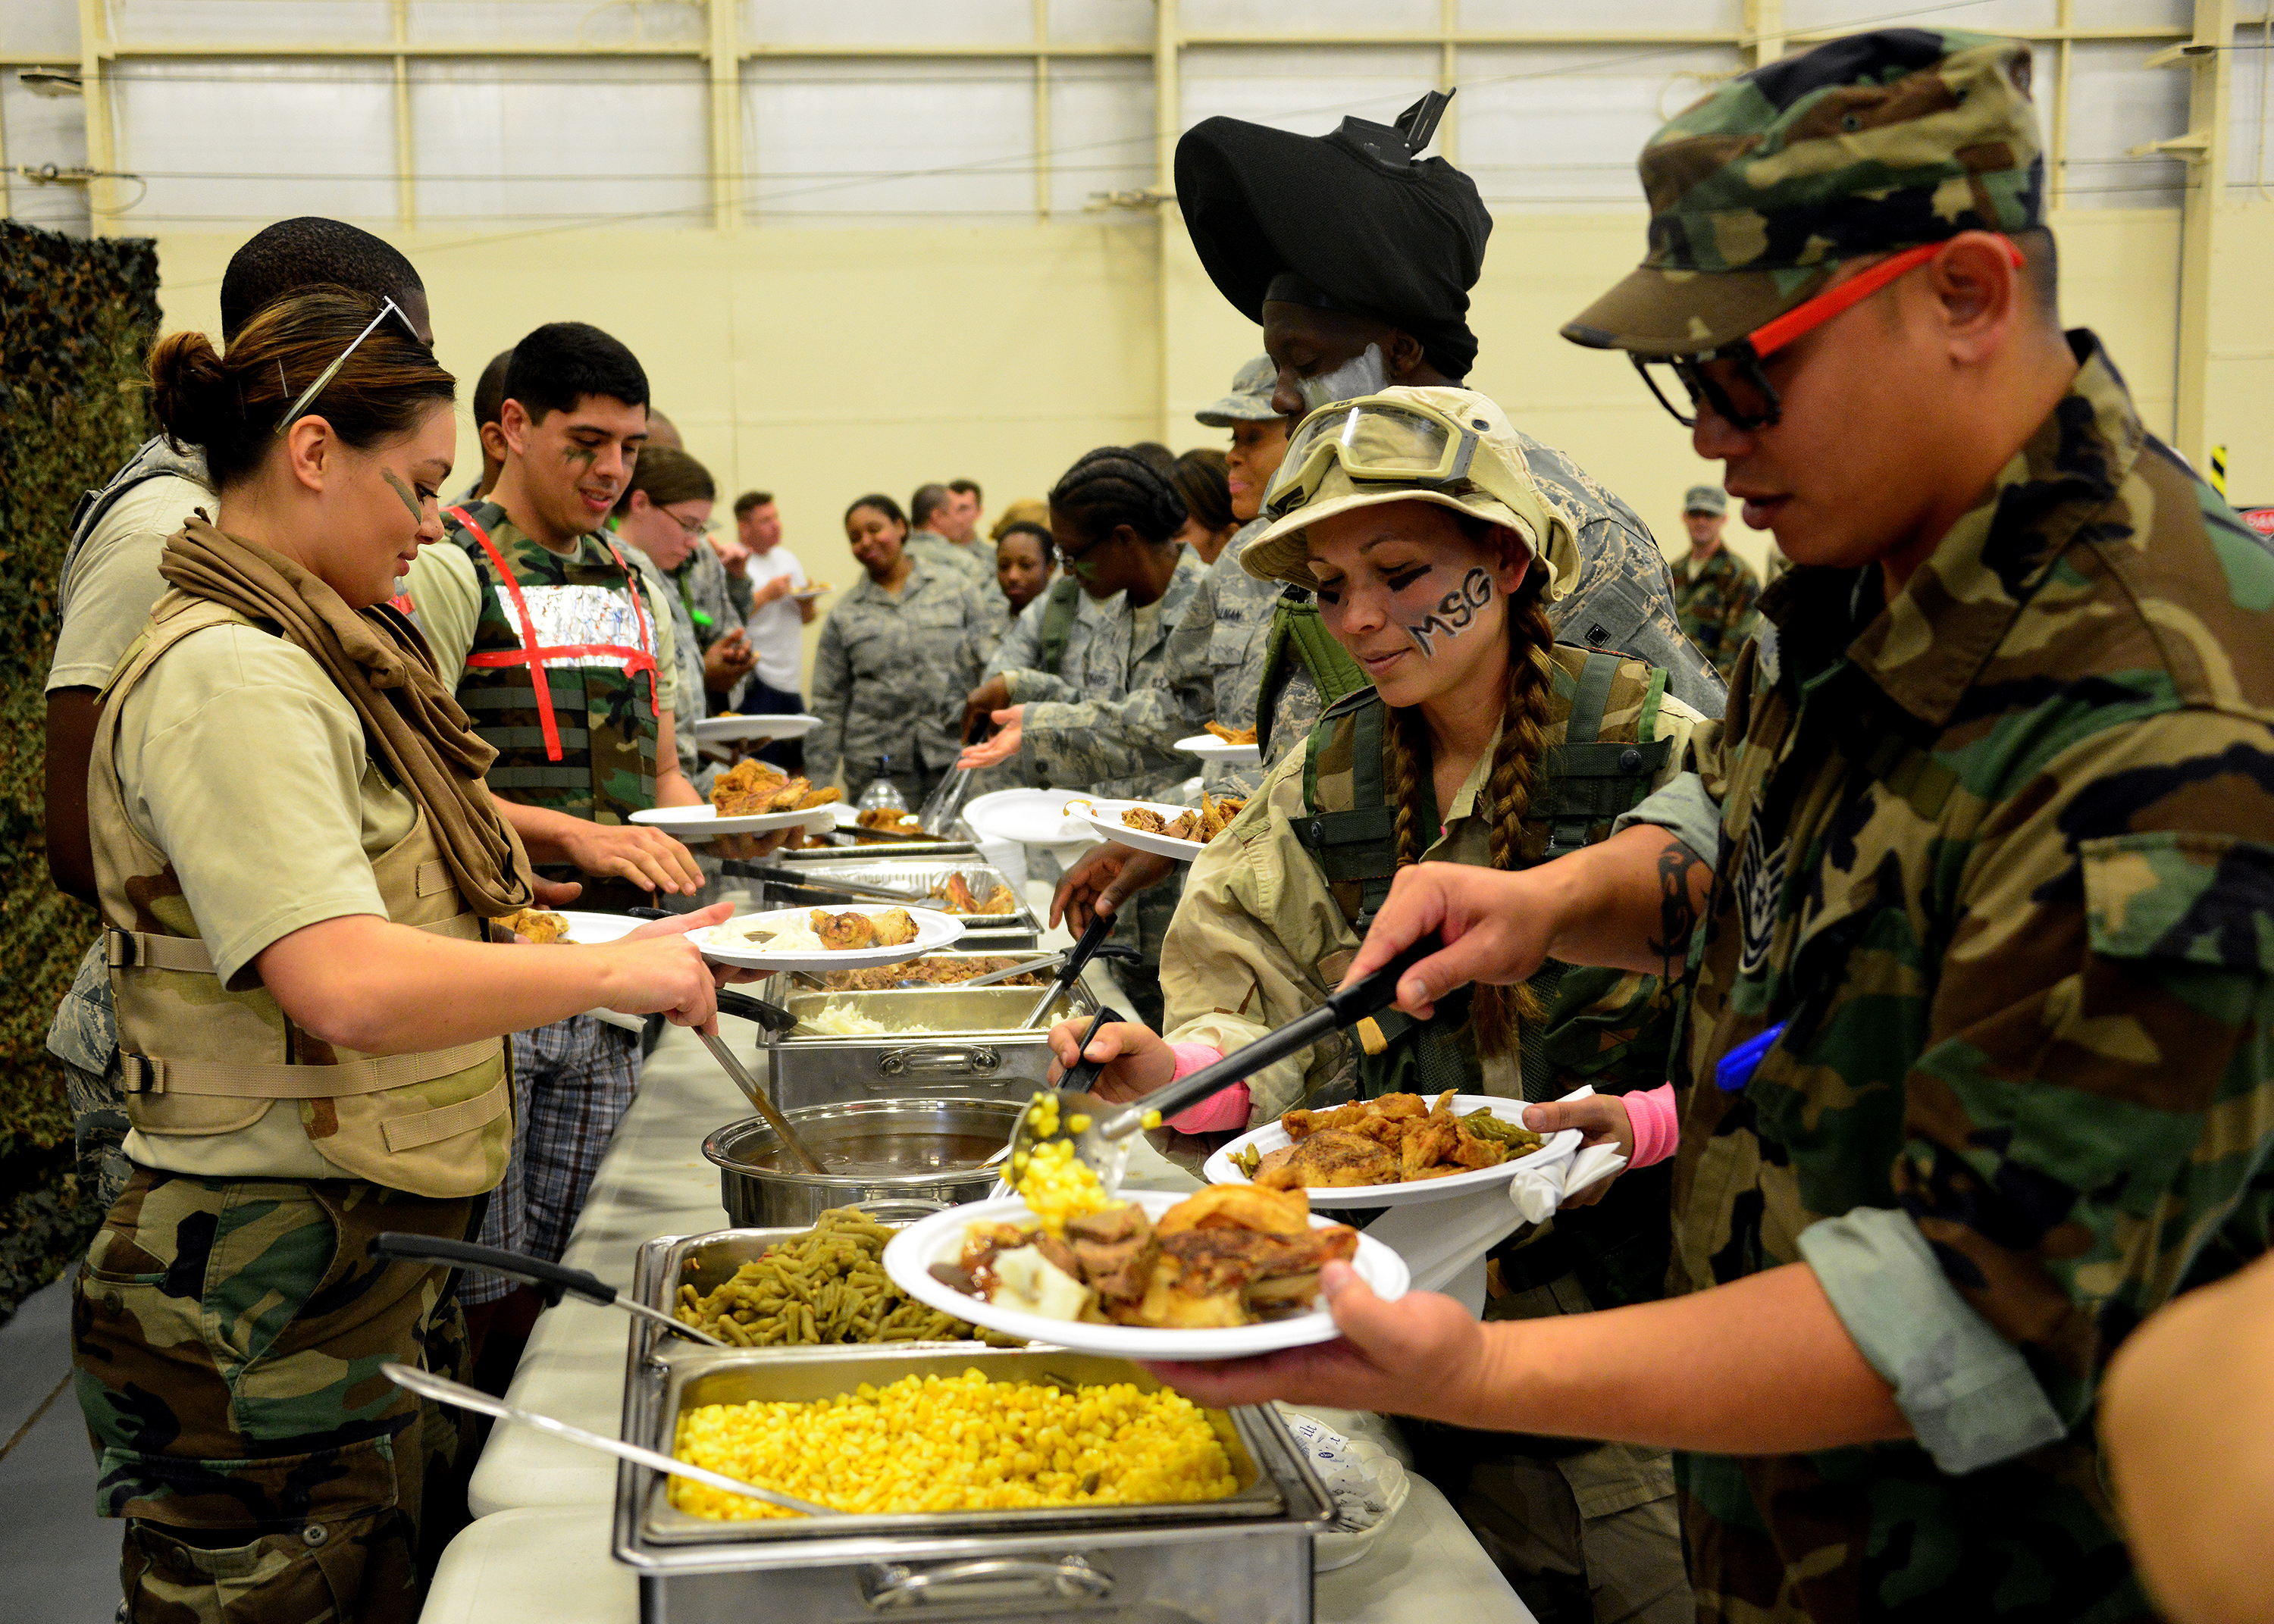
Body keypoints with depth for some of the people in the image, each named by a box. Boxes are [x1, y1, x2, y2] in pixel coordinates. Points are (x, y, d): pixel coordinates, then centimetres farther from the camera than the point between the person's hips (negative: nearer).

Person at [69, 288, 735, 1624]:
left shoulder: (307, 658, 12)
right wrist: (613, 970, -19)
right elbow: (351, 990, -29)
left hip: (378, 1265, 9)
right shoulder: (225, 676, -19)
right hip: (270, 1298, -9)